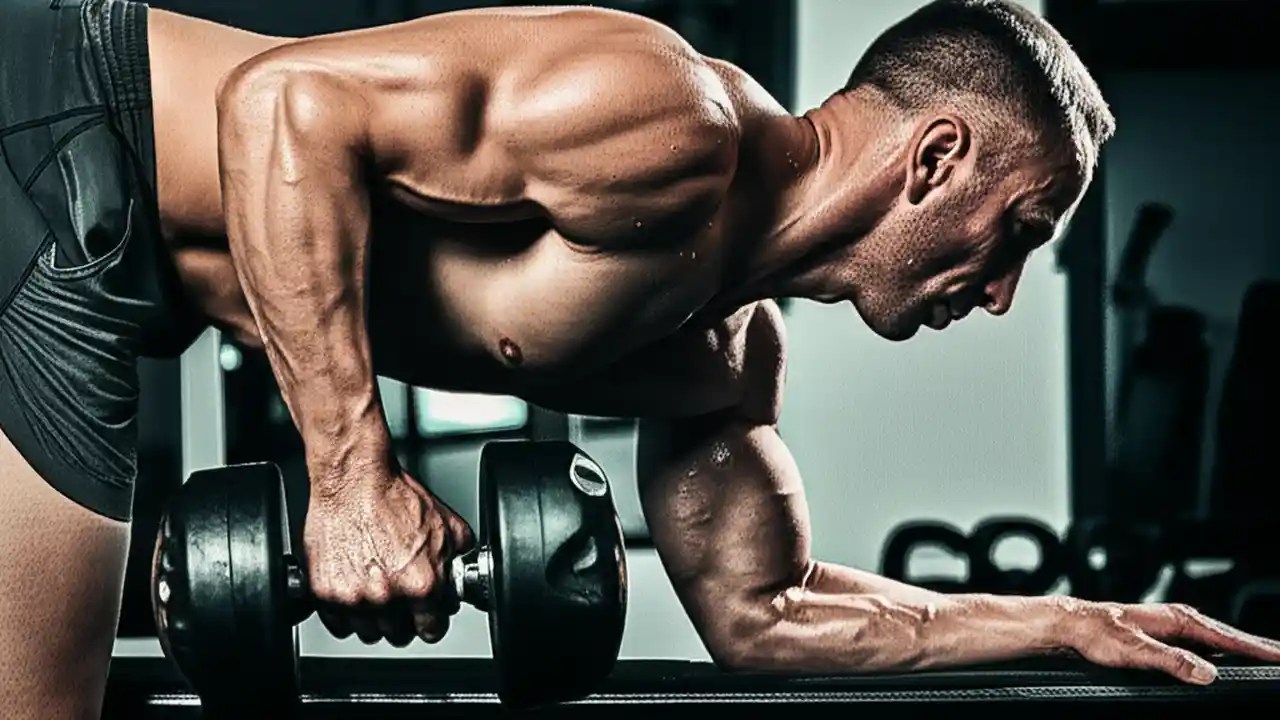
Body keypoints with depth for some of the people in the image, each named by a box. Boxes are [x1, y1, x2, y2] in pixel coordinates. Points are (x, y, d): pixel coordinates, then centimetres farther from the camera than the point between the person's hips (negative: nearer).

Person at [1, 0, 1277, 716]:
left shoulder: (723, 355, 10)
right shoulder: (679, 131, -21)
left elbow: (761, 615, 19)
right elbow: (288, 103, -26)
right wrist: (356, 474, -27)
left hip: (112, 269, 9)